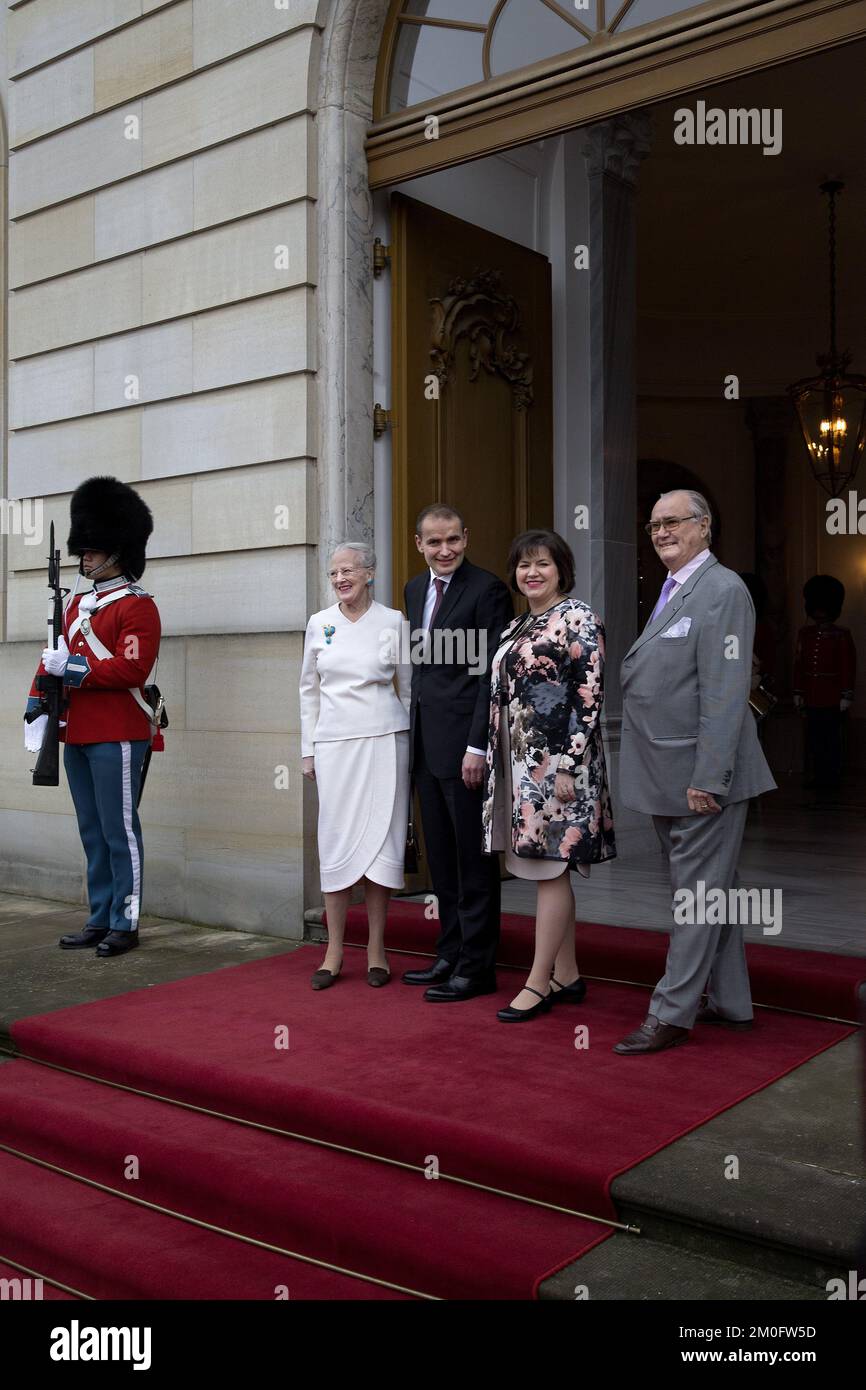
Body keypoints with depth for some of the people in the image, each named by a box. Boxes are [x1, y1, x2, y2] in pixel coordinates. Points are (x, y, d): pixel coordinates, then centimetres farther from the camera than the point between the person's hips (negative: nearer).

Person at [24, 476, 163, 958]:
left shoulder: (137, 606, -8)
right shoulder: (78, 602, 17)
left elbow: (131, 670, -18)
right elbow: (56, 657, 17)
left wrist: (73, 668, -16)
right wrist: (39, 702, 7)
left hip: (118, 737, -8)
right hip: (78, 735, 8)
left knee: (119, 831, -1)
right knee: (92, 833, 13)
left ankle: (126, 925, 8)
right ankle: (100, 920, 22)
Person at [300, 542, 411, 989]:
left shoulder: (393, 622, 2)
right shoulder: (319, 624, 7)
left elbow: (408, 687, 7)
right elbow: (309, 689, 13)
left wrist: (413, 746, 4)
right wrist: (308, 749, 9)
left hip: (384, 739, -1)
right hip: (335, 741, 1)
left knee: (380, 839, 0)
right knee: (336, 840, 0)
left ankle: (376, 949, 10)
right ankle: (334, 951, 9)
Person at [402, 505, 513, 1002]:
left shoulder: (487, 589, -10)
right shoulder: (415, 590, 14)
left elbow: (492, 674, -14)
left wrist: (477, 746, -19)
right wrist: (415, 732, 13)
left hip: (465, 742, -8)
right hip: (427, 741, 8)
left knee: (474, 858, 1)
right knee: (441, 857, 15)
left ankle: (477, 968, 10)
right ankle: (451, 955, 27)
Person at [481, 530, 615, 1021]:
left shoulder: (578, 617, -7)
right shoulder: (517, 626, 17)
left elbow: (591, 696, -14)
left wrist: (569, 765, -19)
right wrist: (496, 762, 15)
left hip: (556, 759, -8)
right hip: (519, 759, 8)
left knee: (549, 868, -4)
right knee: (550, 871, 11)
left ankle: (539, 982, 3)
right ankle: (567, 976, 19)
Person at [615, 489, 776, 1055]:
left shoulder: (723, 590, -13)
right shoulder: (672, 591, 16)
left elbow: (724, 693, -20)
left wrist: (707, 778, -23)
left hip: (703, 776, -10)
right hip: (671, 777, 10)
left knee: (699, 893, -1)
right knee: (712, 891, 17)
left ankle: (671, 1014, 5)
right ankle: (731, 1002, 28)